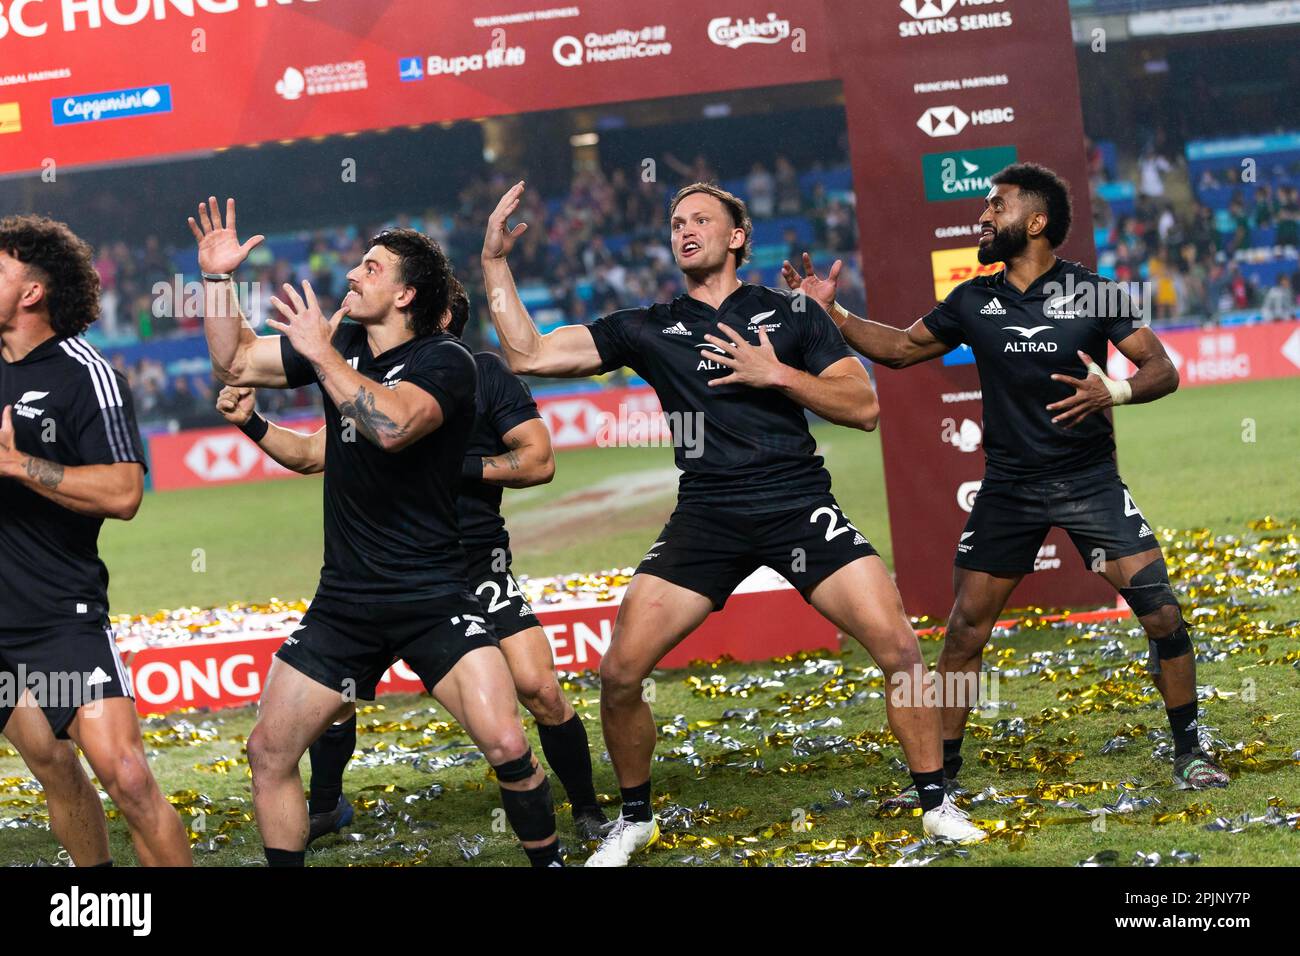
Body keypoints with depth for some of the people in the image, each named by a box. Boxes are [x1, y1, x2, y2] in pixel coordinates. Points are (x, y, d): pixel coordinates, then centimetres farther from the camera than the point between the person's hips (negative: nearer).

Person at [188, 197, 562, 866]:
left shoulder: (445, 362, -12)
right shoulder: (340, 343, 7)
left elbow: (392, 424, -32)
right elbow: (233, 363, 17)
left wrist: (321, 354, -26)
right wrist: (217, 278, 7)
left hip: (434, 597, -6)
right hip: (343, 600, 6)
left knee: (506, 746, -20)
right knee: (269, 751, 1)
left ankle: (549, 862, 1)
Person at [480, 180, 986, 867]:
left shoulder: (792, 313, 9)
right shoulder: (648, 329, 11)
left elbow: (862, 407, 3)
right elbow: (528, 354, 8)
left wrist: (775, 373, -8)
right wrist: (494, 261, 3)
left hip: (799, 506, -1)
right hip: (704, 518, 1)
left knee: (899, 648, -14)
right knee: (620, 673, -9)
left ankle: (936, 804, 4)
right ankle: (634, 818, 15)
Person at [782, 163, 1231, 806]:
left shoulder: (1092, 293, -7)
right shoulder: (973, 302, 3)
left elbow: (1163, 370, -6)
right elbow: (900, 349, 15)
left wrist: (1114, 392, -26)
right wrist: (830, 313, 4)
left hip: (1088, 480, -2)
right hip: (1007, 485, 3)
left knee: (1161, 611, -11)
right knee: (965, 628, 0)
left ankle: (1189, 753, 6)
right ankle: (941, 771, 13)